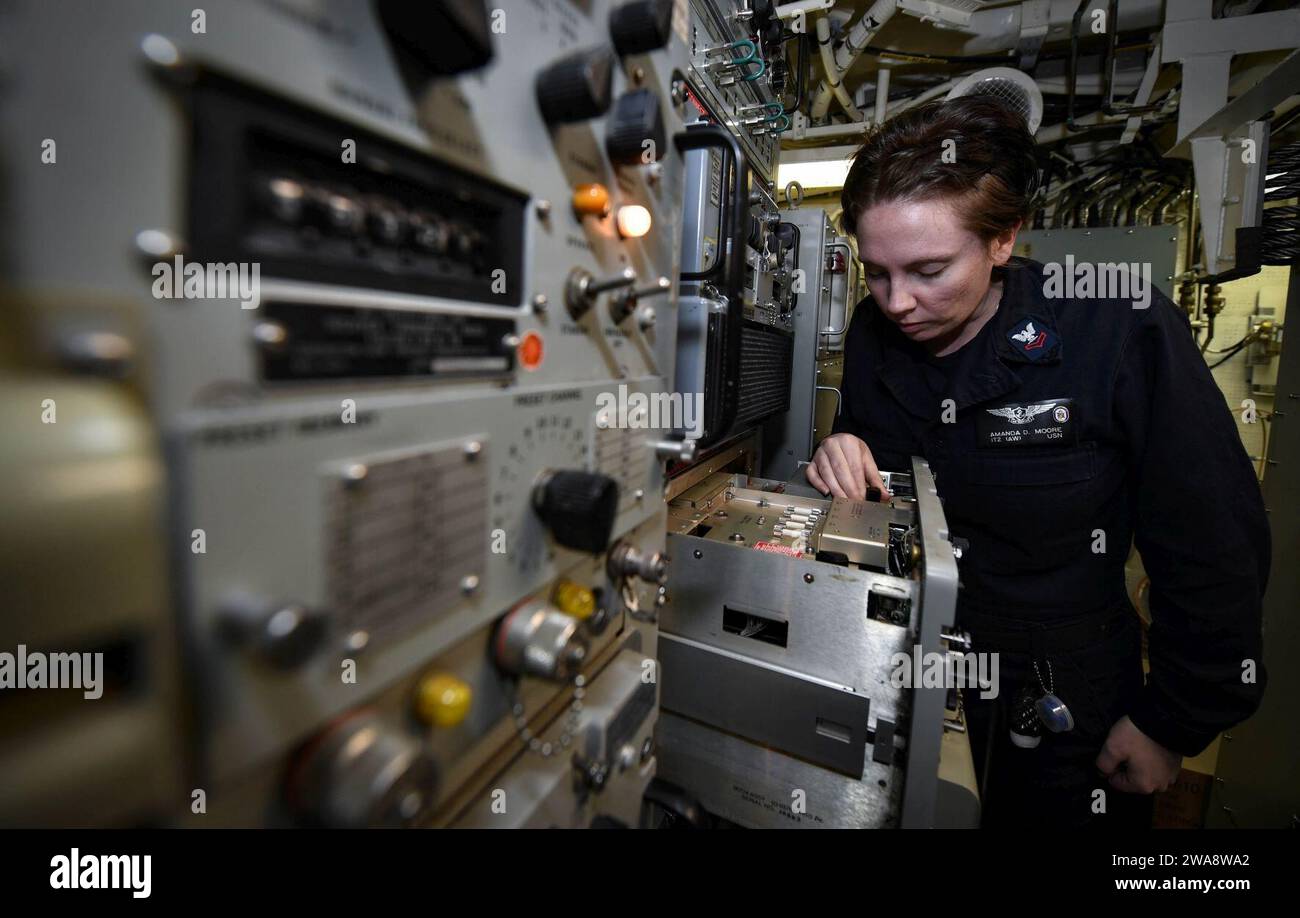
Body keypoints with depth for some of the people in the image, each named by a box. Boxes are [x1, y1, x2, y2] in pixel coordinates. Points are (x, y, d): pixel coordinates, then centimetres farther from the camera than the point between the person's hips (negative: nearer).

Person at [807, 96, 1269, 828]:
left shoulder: (1121, 329, -21)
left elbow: (1213, 550, -13)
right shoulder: (874, 334, -9)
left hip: (1063, 709, -3)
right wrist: (847, 465, -19)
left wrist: (1173, 725, -7)